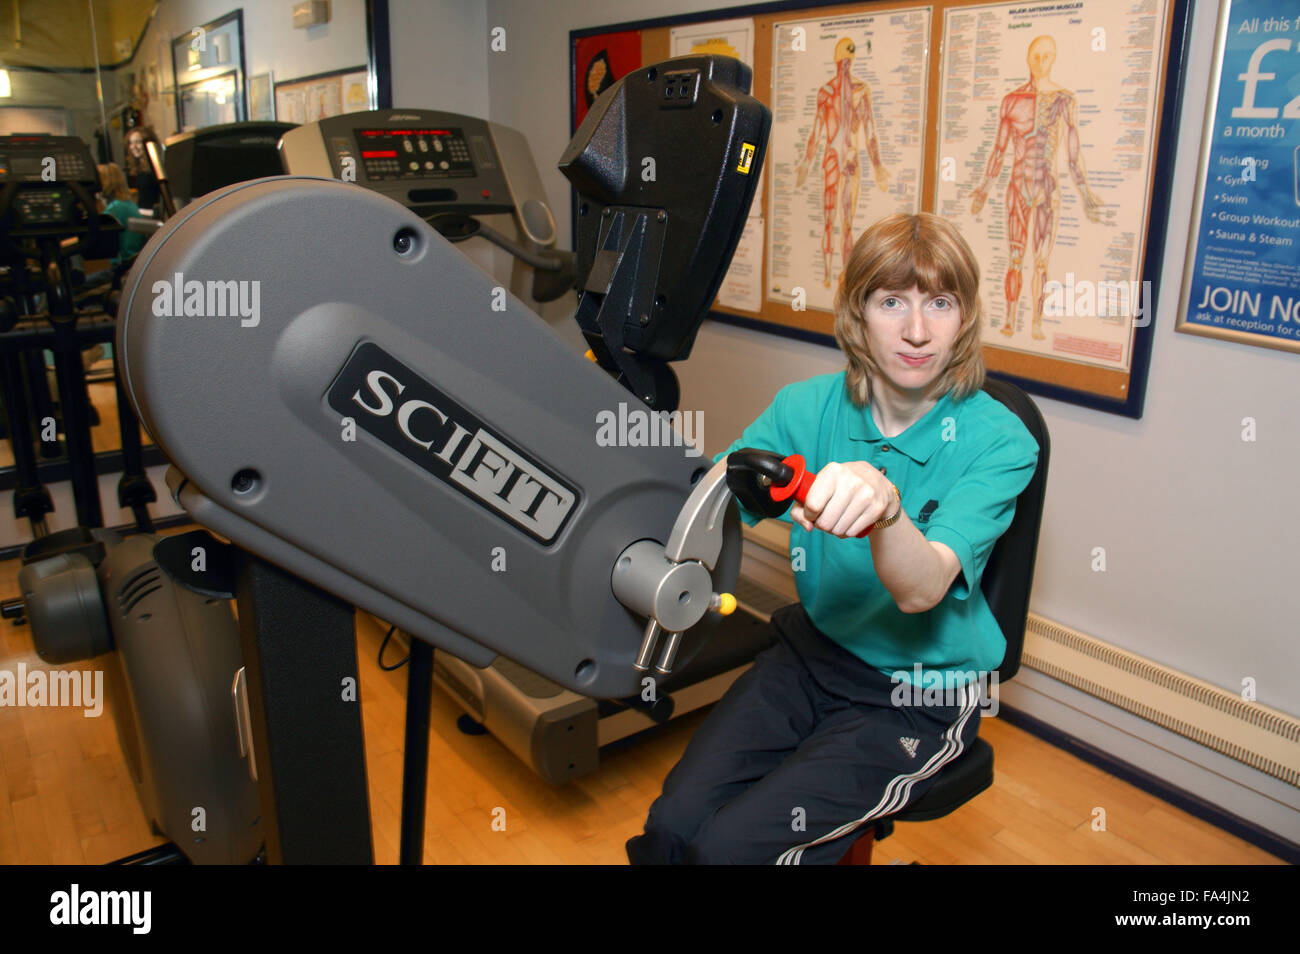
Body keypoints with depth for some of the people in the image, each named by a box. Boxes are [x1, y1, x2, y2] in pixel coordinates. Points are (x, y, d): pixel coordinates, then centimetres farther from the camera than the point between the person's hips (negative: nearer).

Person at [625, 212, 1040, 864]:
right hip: (812, 650, 3)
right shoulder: (807, 407, -4)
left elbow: (920, 591, -29)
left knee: (729, 844, -17)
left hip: (921, 696, -3)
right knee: (672, 823, -15)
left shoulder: (996, 441, -15)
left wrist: (884, 500, -49)